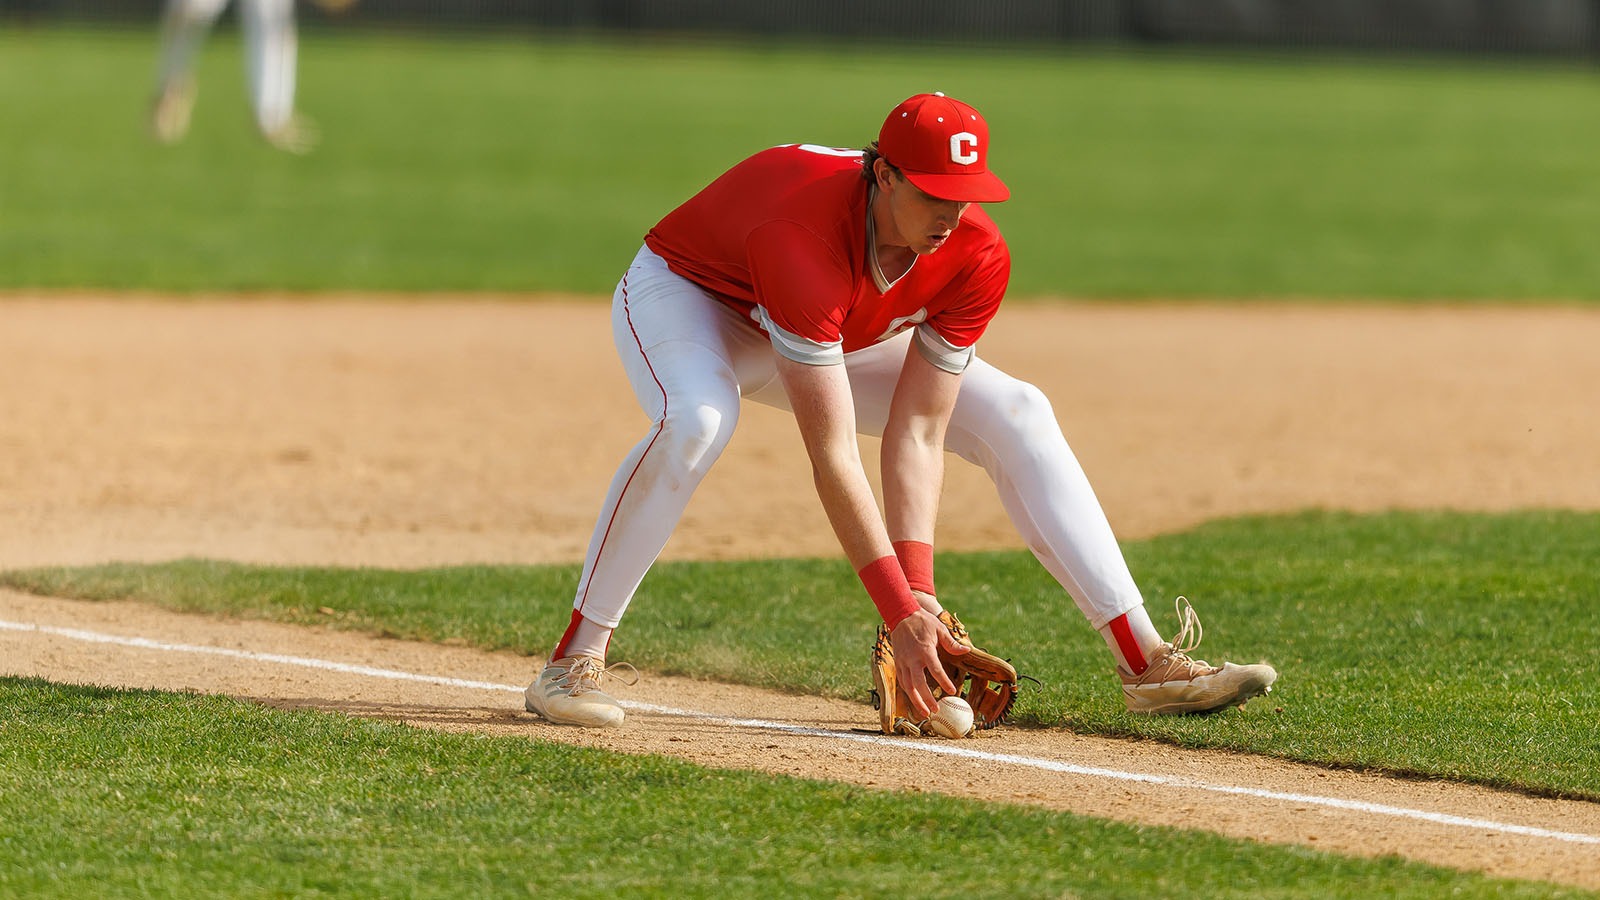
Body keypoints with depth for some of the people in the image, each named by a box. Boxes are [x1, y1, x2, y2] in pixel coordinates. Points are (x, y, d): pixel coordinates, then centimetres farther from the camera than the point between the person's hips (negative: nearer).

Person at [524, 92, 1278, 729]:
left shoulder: (975, 258, -26)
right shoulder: (806, 242, -44)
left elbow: (916, 434, -22)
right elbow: (833, 458, -45)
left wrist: (919, 589, -32)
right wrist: (901, 612, -47)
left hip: (834, 336, 6)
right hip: (689, 297, -6)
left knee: (1016, 415, -6)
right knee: (695, 421, -40)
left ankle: (1146, 662, -5)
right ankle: (575, 662, -32)